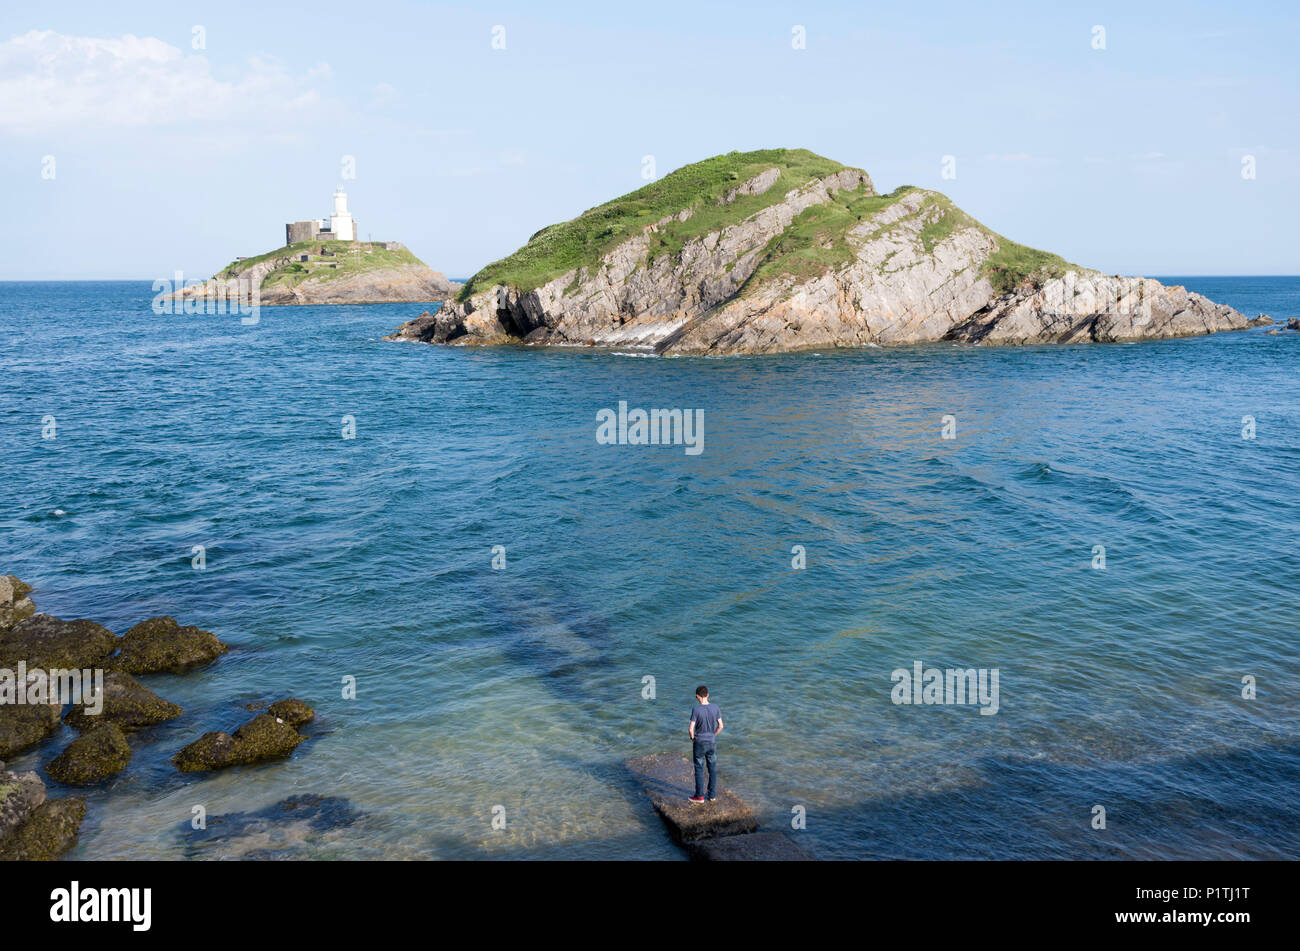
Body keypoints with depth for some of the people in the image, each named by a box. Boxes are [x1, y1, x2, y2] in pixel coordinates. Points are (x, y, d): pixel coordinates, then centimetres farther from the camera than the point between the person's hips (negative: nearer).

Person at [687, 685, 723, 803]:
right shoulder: (715, 707, -7)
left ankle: (699, 796, 14)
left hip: (699, 744, -3)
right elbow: (720, 726, -3)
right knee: (712, 769, 13)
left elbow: (691, 729, -19)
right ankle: (712, 795, 19)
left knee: (699, 769, 8)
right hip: (712, 743, 3)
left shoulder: (696, 710, -17)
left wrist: (692, 738, 1)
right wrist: (713, 736, 12)